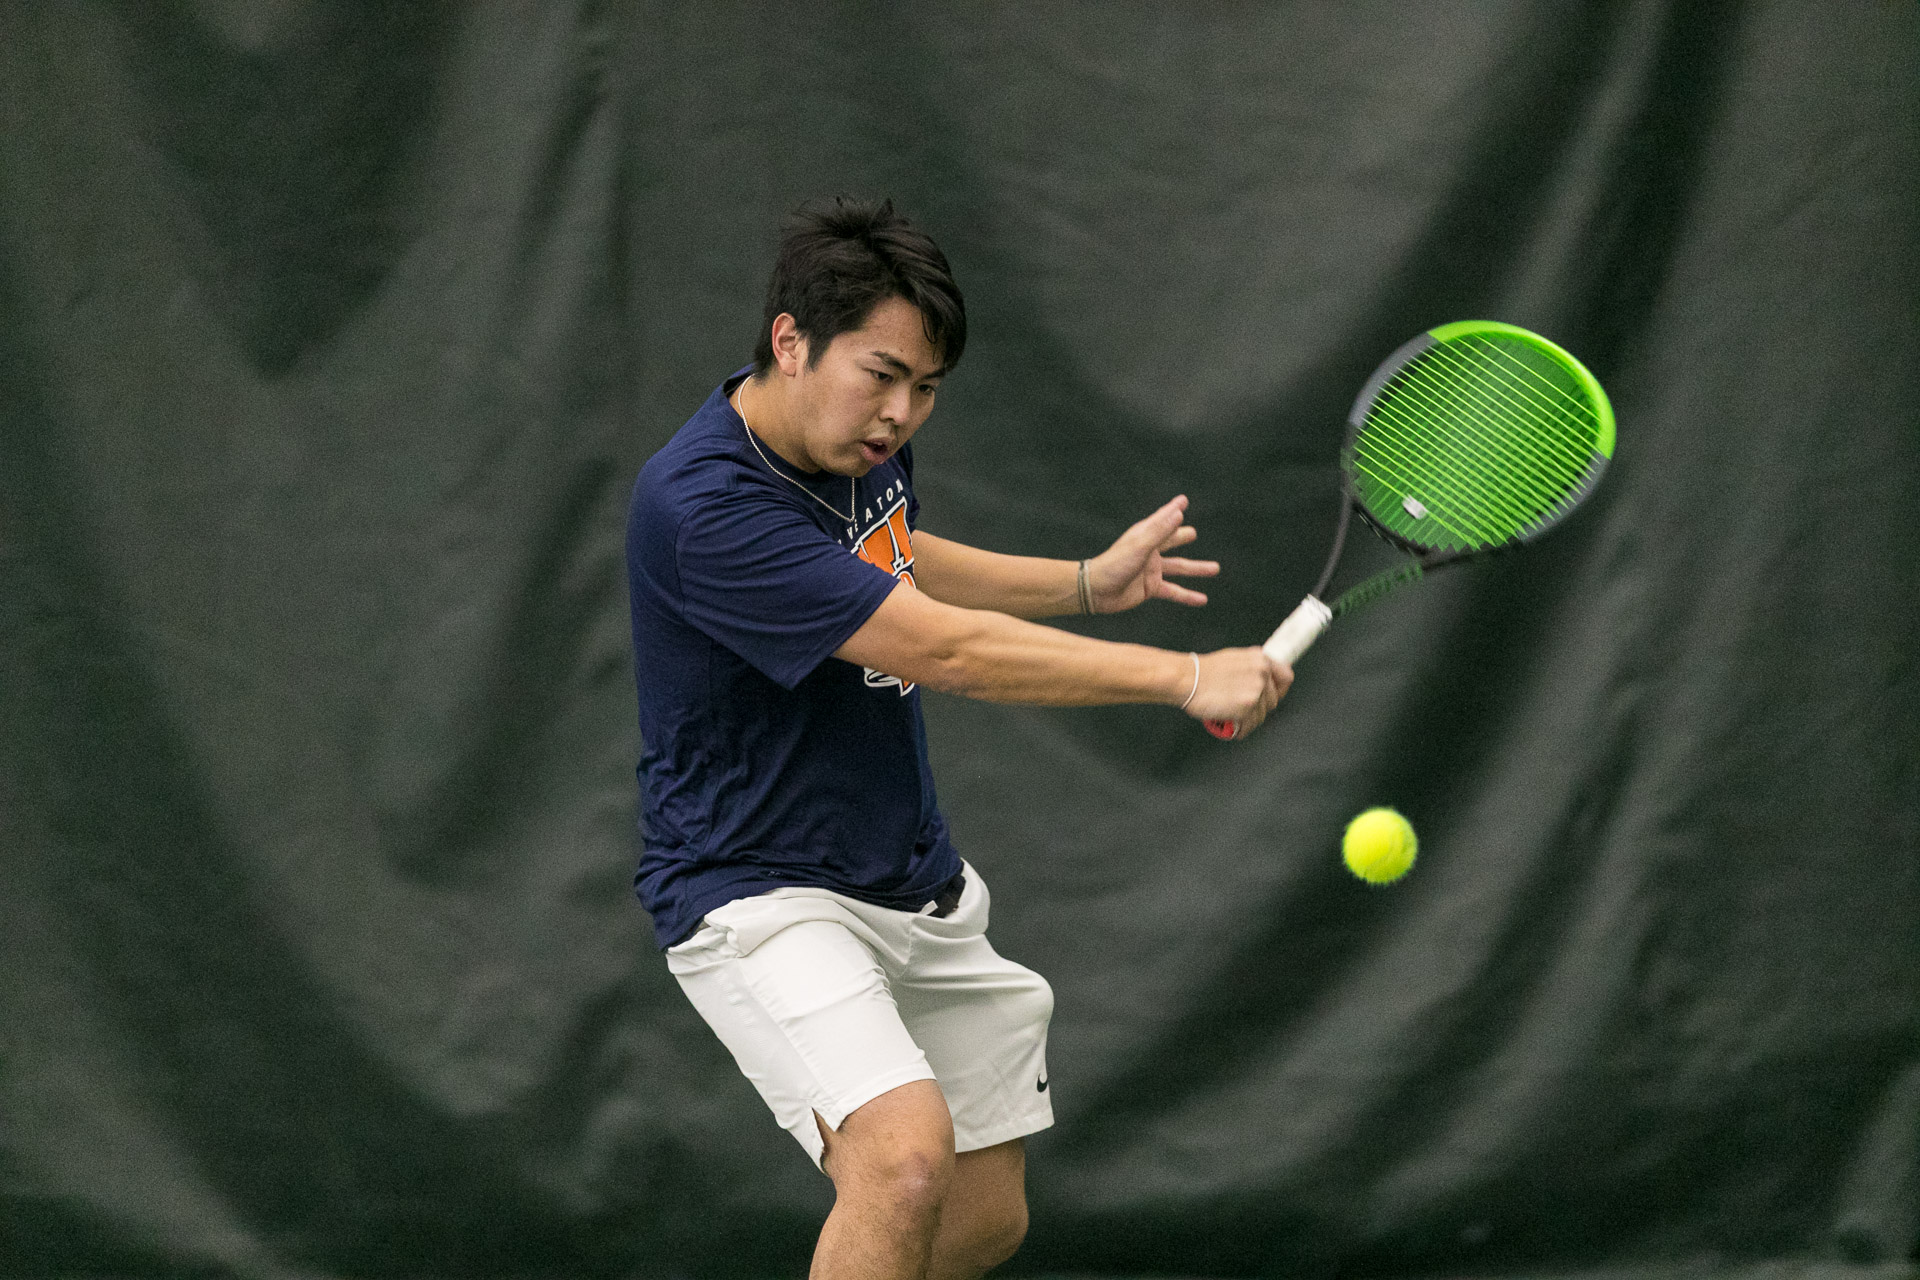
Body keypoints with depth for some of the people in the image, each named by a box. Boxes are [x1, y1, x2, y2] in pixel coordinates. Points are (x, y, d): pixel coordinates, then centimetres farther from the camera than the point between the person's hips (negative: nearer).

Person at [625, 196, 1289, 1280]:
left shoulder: (860, 436, 1)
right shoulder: (706, 508, -28)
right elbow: (949, 653, -28)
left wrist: (1089, 584, 14)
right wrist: (1186, 678, -25)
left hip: (920, 894, 9)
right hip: (760, 897, -9)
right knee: (907, 1154, -31)